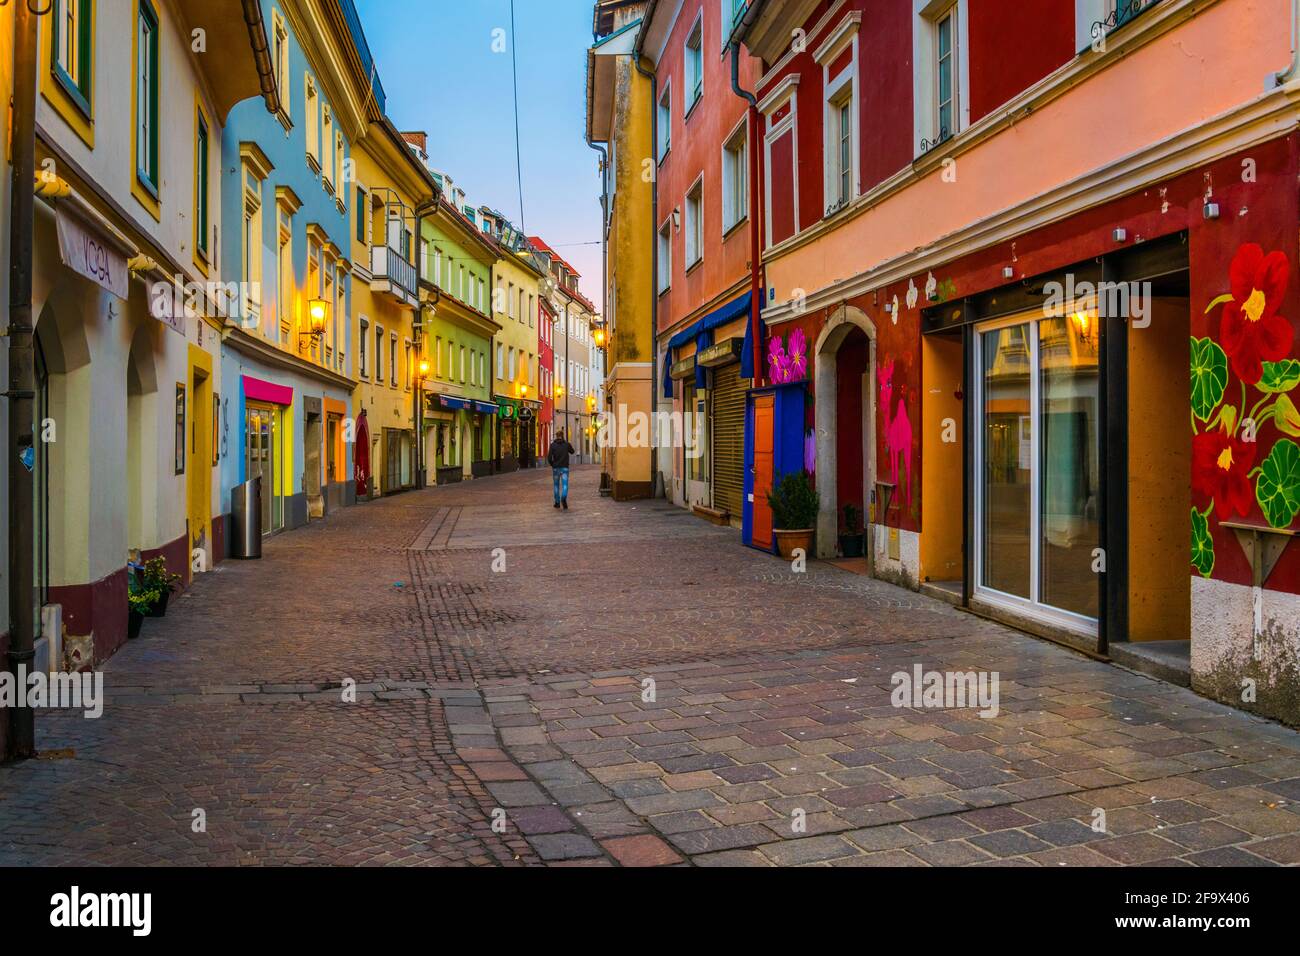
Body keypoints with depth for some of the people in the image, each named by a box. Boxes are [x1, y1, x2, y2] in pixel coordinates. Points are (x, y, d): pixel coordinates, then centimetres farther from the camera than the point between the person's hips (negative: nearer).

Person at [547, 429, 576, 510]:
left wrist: (552, 464, 8)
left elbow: (549, 457, -10)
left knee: (556, 485, 15)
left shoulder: (553, 445, -4)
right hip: (565, 467, 0)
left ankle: (557, 502, 21)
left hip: (556, 468, 0)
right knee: (565, 485, -5)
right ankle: (564, 498, -32)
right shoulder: (566, 444, 0)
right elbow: (572, 451, 20)